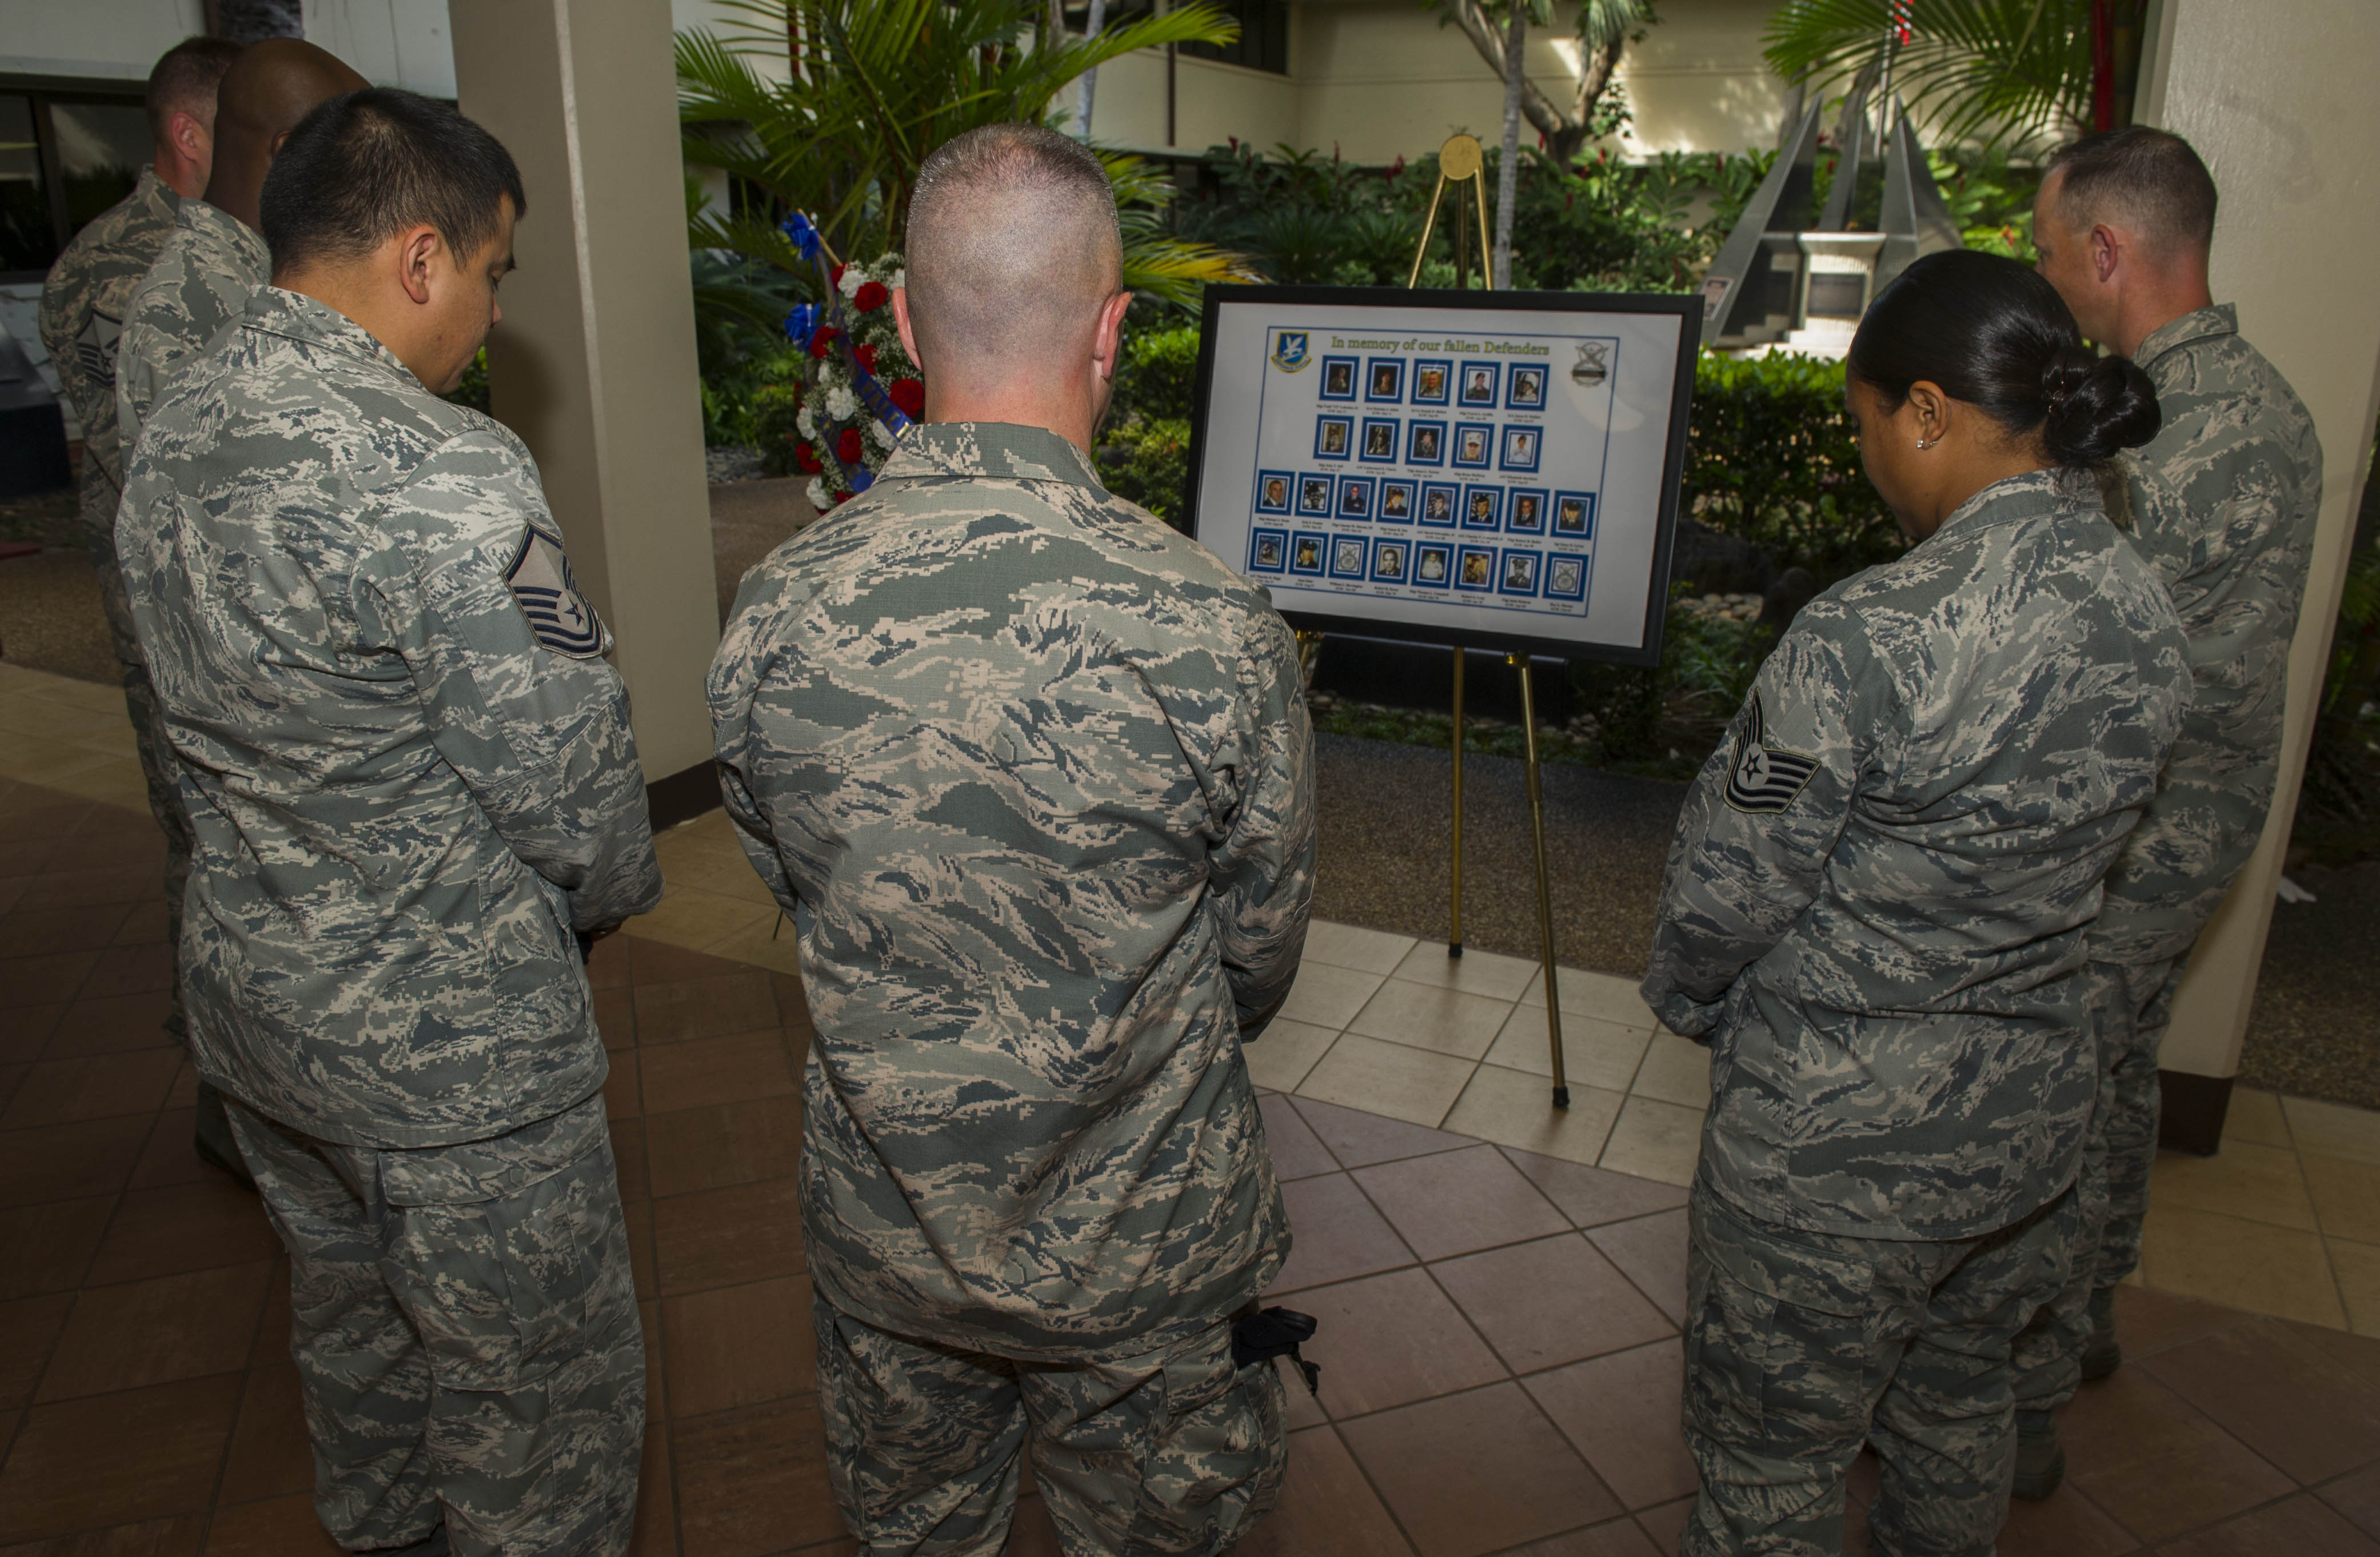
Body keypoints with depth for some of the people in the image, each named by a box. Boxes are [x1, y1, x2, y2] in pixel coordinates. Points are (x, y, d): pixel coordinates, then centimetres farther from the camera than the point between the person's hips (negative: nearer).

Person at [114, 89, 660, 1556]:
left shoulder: (174, 430, 1)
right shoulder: (445, 477, -28)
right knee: (540, 1389, 12)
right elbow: (572, 787, -23)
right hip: (449, 1044, -9)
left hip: (248, 991, 9)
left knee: (355, 1319, 30)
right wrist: (612, 888, -1)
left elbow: (232, 719, 8)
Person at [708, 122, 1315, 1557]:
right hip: (1138, 1241, -2)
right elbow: (1261, 959, -9)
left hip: (882, 1222, 3)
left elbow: (794, 890, 1)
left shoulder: (777, 612, -16)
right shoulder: (1217, 631, -26)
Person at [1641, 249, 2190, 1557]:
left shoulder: (1863, 640, -28)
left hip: (1834, 1143, -7)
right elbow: (2067, 854, 7)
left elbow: (1729, 893, -18)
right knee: (1957, 1411, 31)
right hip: (2031, 1113, 7)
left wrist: (1686, 1000, 2)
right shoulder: (2149, 619, -4)